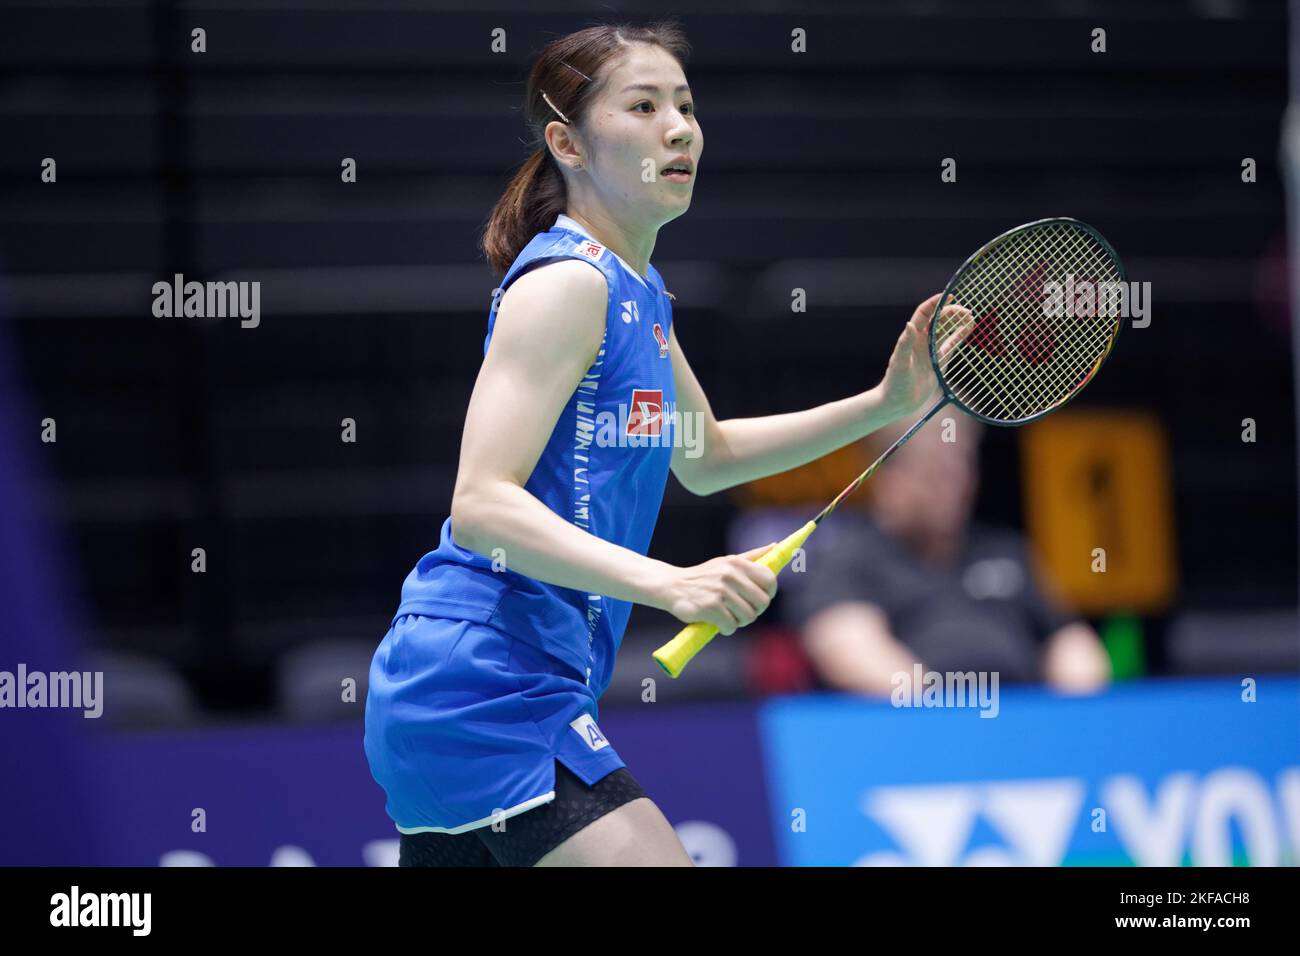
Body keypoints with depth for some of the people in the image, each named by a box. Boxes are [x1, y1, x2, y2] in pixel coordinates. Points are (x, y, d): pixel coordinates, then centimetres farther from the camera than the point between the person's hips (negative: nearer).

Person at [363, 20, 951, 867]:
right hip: (489, 694, -10)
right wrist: (670, 583, -34)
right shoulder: (566, 283, -13)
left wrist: (883, 405, 22)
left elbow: (704, 458, 33)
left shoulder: (637, 293, 17)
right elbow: (482, 504, -23)